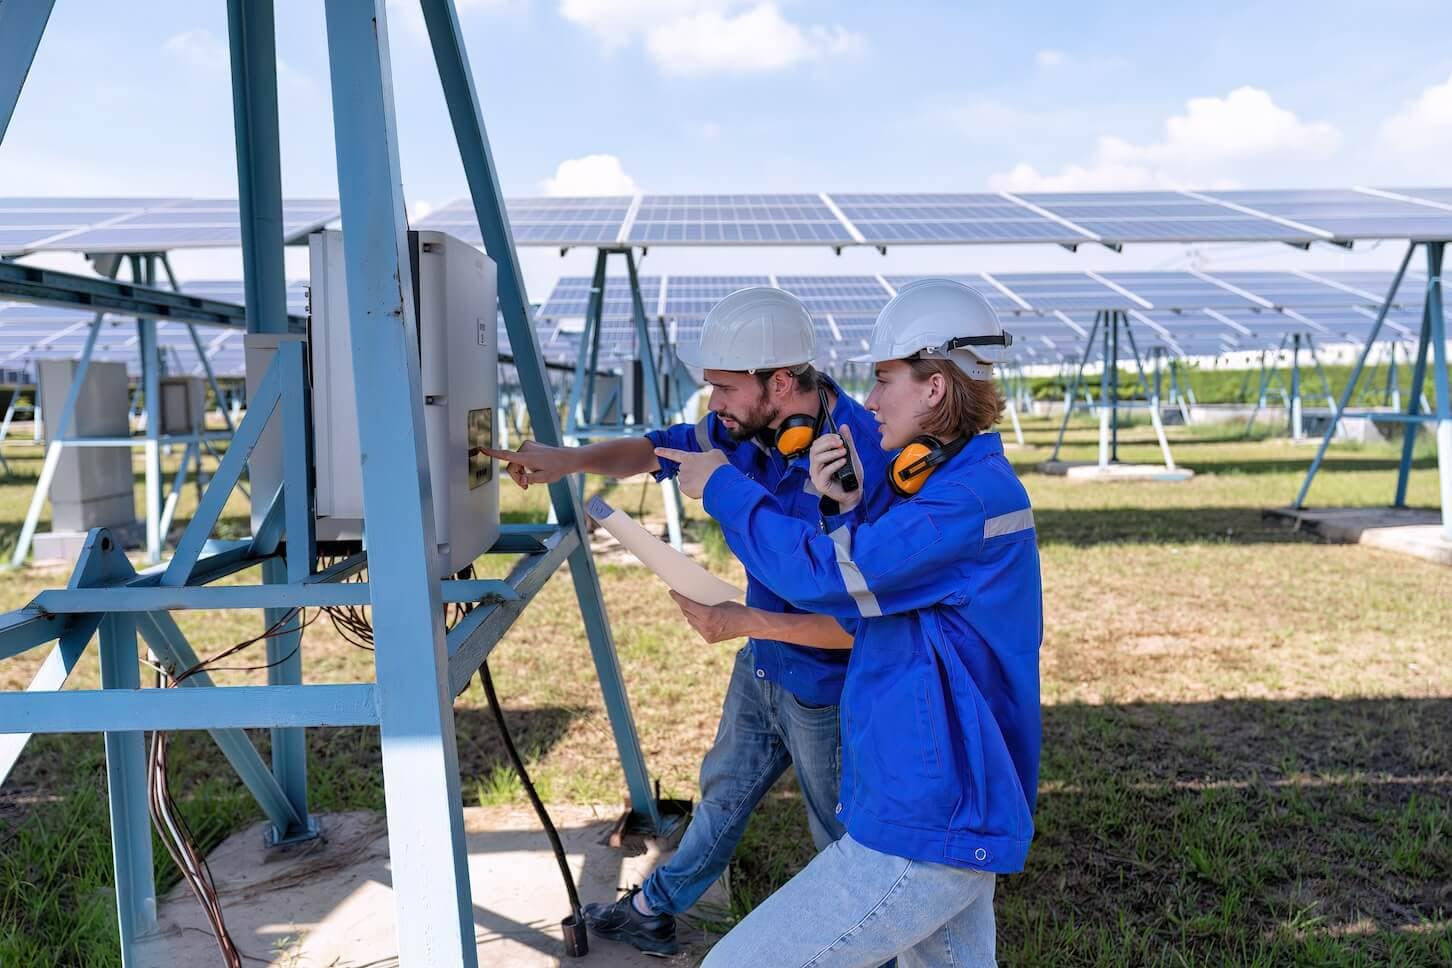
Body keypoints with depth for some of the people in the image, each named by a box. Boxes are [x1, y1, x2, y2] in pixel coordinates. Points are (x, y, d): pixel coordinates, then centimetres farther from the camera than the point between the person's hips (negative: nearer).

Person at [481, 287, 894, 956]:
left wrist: (747, 621, -31)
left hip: (828, 689, -8)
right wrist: (572, 459, -11)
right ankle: (655, 911, 48)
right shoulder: (749, 426, -10)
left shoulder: (866, 462, -32)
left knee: (846, 837, 13)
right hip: (762, 665, 8)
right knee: (723, 791, 27)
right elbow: (658, 450, 6)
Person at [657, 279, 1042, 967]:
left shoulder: (977, 497, -20)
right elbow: (869, 610, 13)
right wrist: (847, 508, -3)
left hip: (925, 832, -10)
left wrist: (722, 487, -9)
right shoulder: (953, 484, 11)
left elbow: (824, 575, -23)